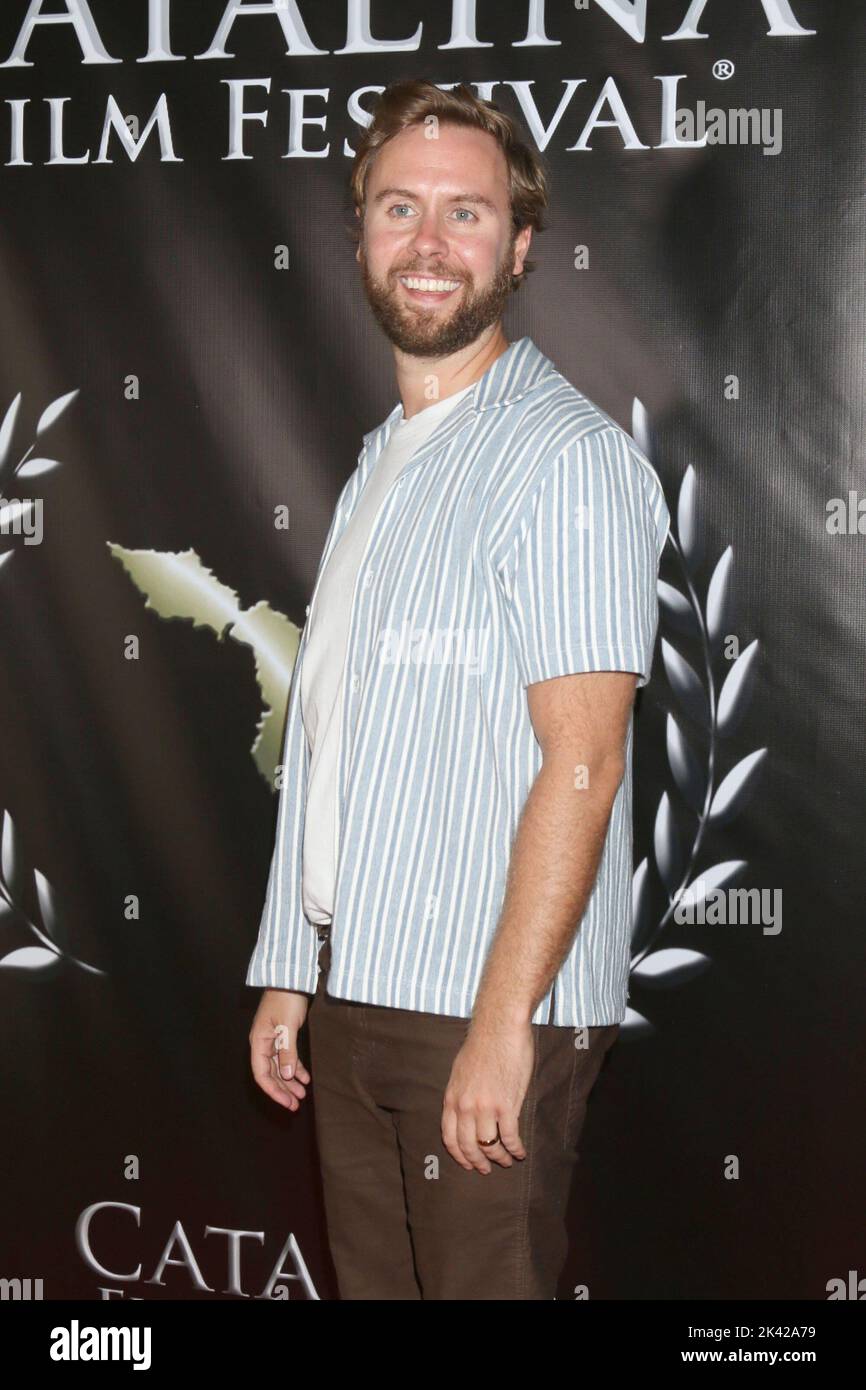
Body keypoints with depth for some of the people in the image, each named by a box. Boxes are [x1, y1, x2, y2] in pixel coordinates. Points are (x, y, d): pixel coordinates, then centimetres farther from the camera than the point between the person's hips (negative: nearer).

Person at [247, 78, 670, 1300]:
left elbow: (581, 763, -18)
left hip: (484, 1012, -8)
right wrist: (289, 979, 15)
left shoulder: (563, 455, -12)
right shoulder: (383, 465, 16)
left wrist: (502, 1024, -20)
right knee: (374, 1285, 13)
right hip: (355, 1001, 8)